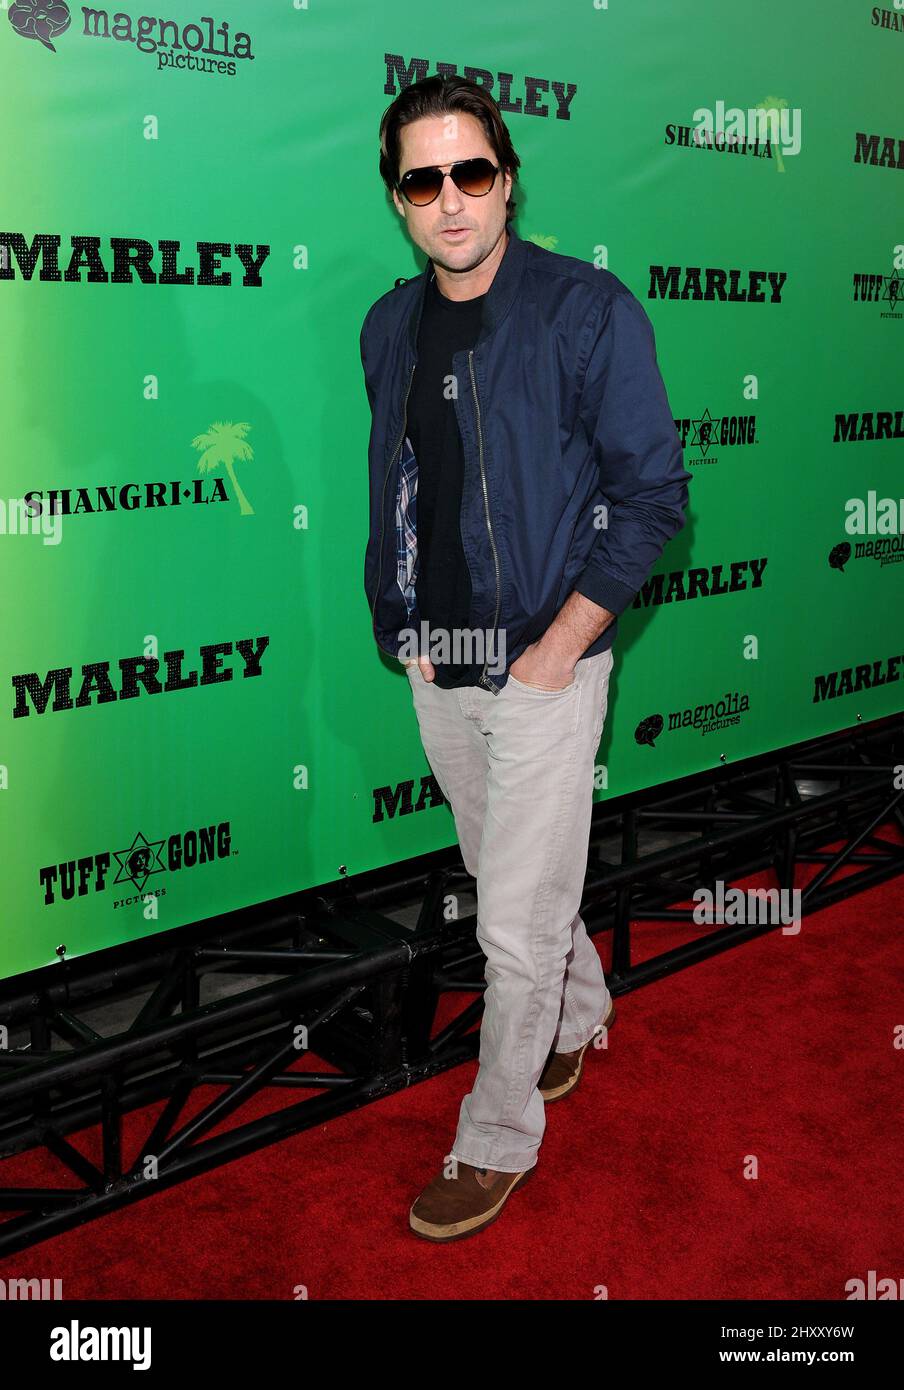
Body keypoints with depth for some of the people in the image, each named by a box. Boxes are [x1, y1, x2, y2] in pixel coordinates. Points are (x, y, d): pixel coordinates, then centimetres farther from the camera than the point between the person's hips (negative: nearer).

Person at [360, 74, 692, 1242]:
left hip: (543, 665, -5)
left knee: (515, 922, 1)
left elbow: (652, 493, -11)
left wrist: (559, 645, -14)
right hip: (437, 666, 6)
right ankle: (581, 1015, 48)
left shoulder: (589, 310, -12)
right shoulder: (390, 325, 5)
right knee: (505, 874, 21)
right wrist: (401, 629, 7)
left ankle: (497, 1142, 20)